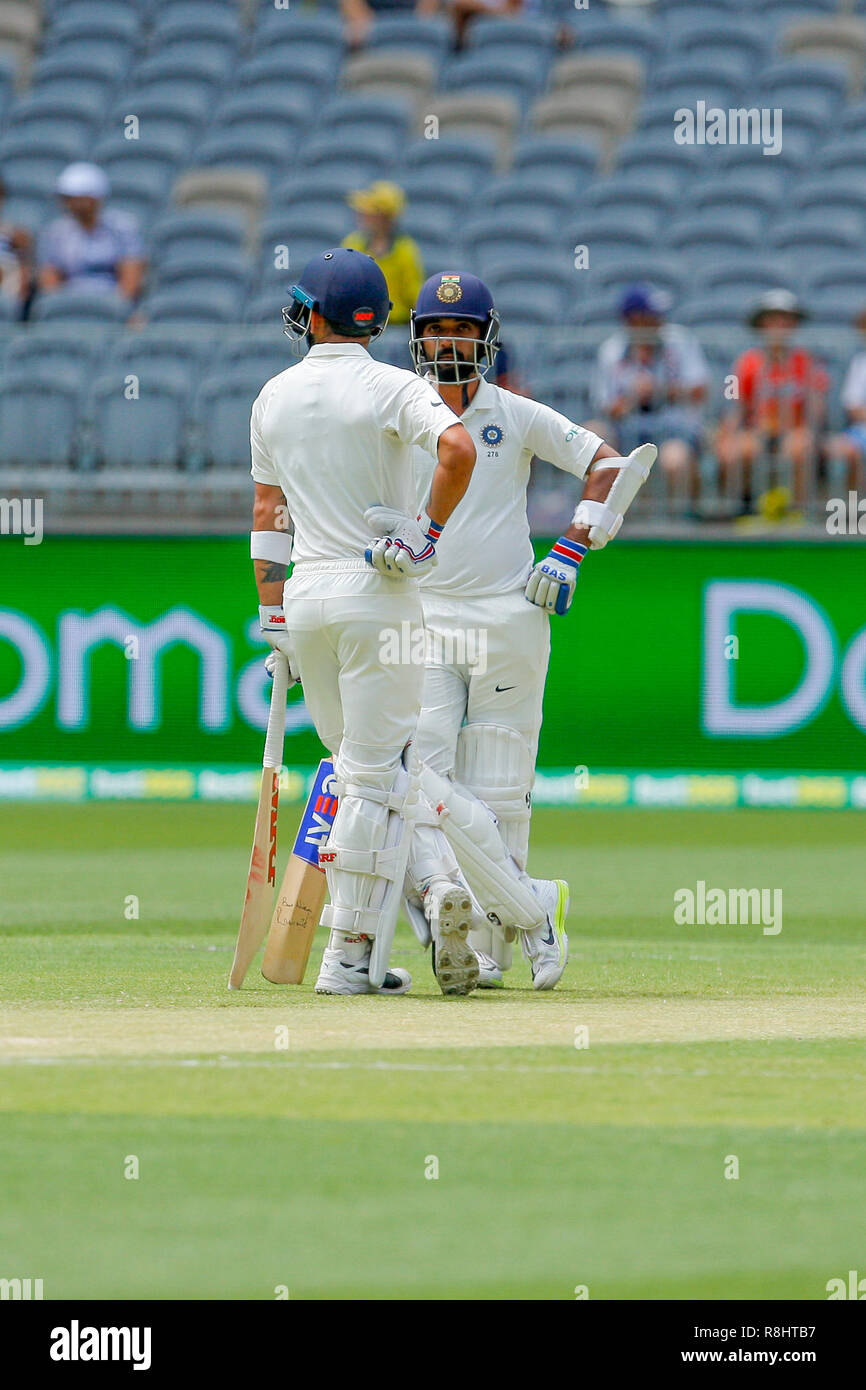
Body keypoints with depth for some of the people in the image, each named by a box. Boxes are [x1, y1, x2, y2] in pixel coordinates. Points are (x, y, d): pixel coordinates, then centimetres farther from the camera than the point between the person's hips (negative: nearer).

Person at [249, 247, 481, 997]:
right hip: (379, 596, -4)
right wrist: (428, 536, -14)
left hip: (305, 596, 4)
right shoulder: (390, 387, -7)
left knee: (367, 767, 15)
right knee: (374, 771, -1)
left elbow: (268, 511, 11)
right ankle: (351, 956, -6)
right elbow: (458, 449, -26)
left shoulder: (275, 396, 8)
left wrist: (273, 614, 16)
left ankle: (436, 881, -2)